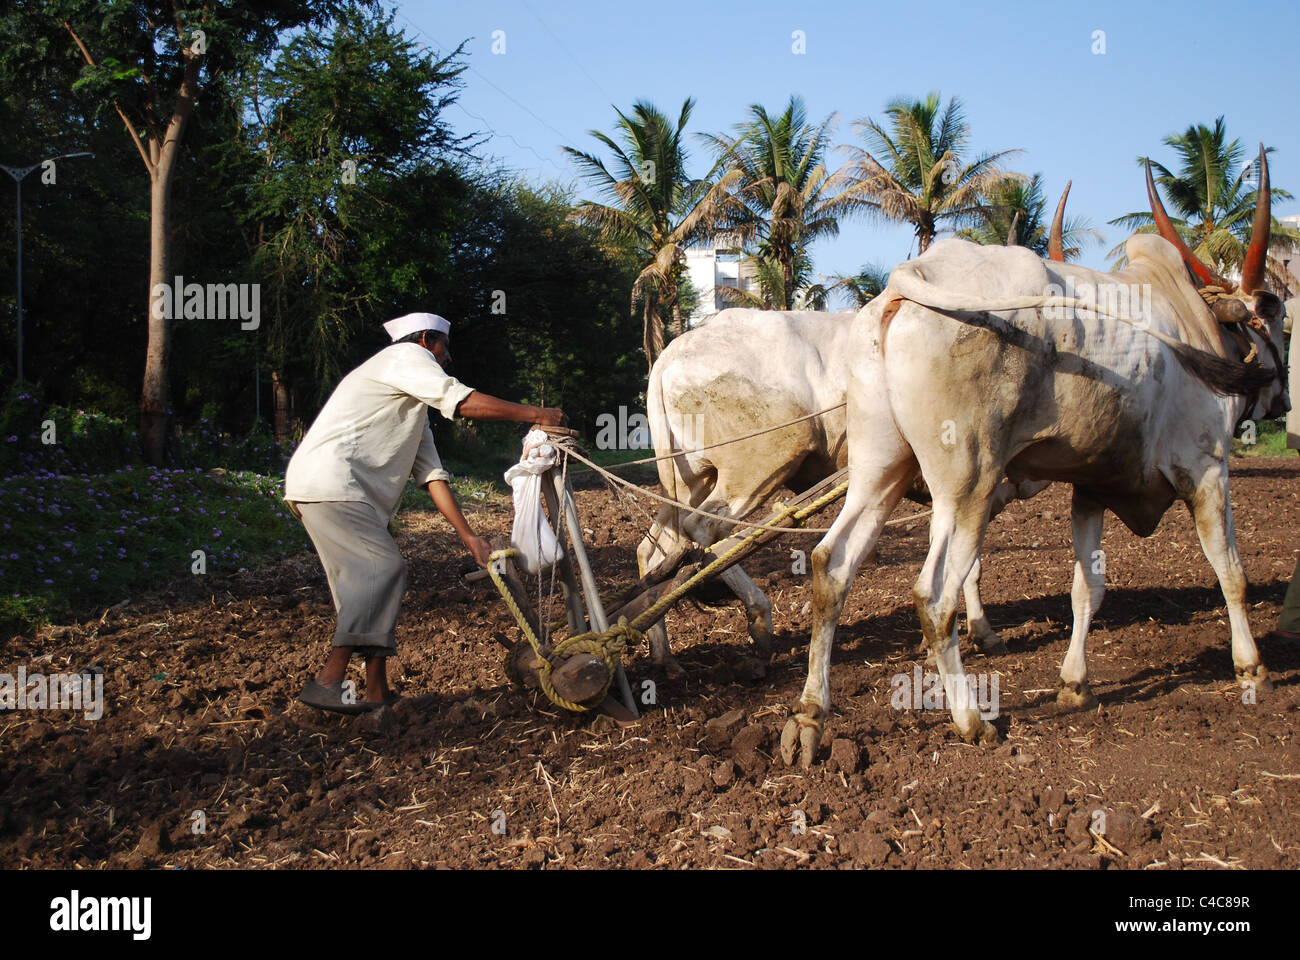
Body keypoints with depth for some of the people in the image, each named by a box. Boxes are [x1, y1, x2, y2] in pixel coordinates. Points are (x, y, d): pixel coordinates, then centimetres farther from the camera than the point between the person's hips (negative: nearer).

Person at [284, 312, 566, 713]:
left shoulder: (413, 407, 30)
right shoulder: (406, 356, 1)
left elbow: (431, 473, 24)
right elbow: (460, 401, -13)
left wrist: (469, 536, 17)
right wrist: (535, 415, -8)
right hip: (329, 482, -10)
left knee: (366, 581, 7)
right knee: (383, 568, -17)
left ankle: (377, 692, 8)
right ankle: (328, 682, -22)